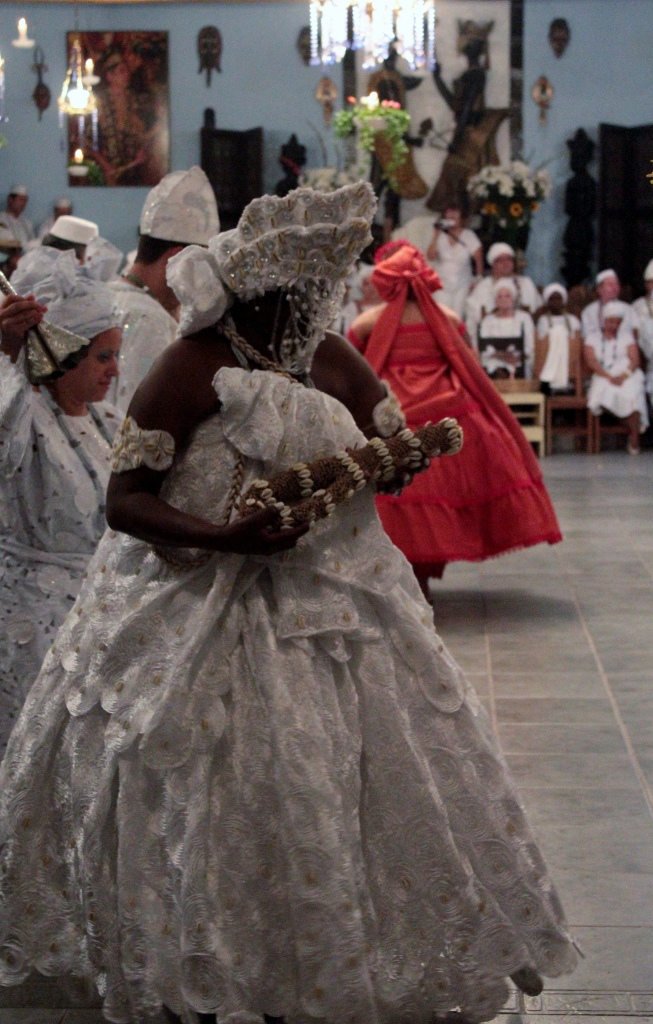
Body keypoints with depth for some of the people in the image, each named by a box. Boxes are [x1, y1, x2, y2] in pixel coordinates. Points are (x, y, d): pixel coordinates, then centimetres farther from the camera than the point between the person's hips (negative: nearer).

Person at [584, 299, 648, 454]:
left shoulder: (627, 337, 21)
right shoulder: (592, 338, 17)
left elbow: (635, 360, 6)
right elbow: (591, 361, 0)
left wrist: (624, 376, -16)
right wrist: (609, 377, -16)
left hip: (627, 376, 0)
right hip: (603, 377, 0)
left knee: (631, 394, -35)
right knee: (605, 392, -37)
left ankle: (634, 437, -27)